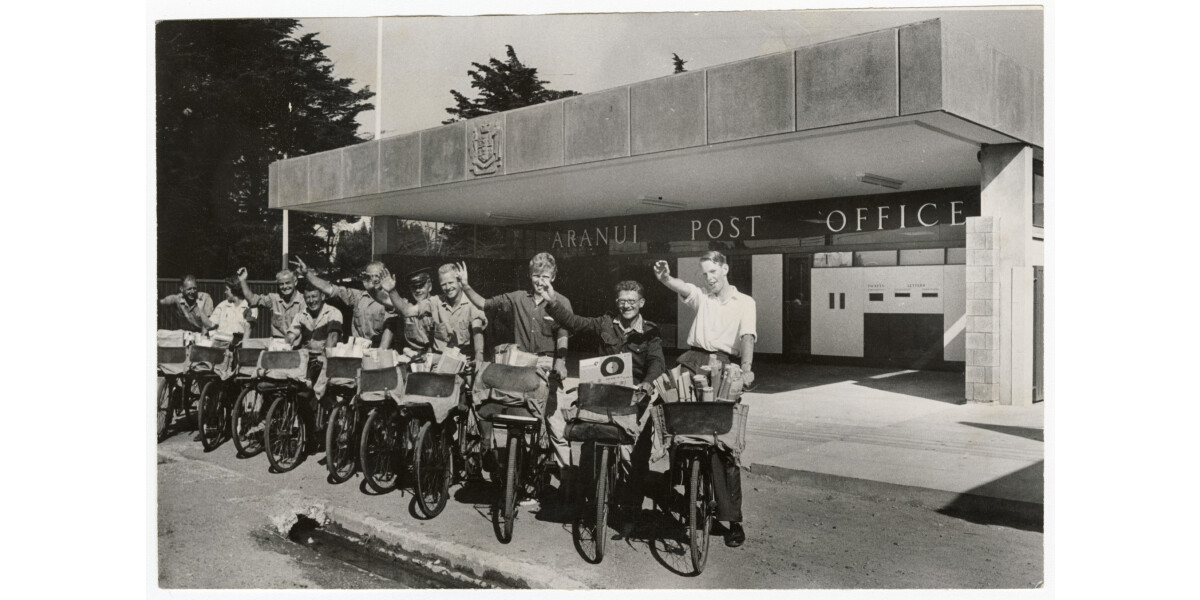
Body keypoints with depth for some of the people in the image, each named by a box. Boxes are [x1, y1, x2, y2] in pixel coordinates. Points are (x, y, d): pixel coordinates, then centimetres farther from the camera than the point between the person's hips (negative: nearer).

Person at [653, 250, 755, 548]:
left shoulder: (744, 302, 10)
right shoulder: (701, 296, 18)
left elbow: (747, 336, -7)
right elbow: (682, 288, -4)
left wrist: (746, 367, -26)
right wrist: (665, 278, -28)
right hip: (693, 359, 3)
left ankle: (733, 519, 5)